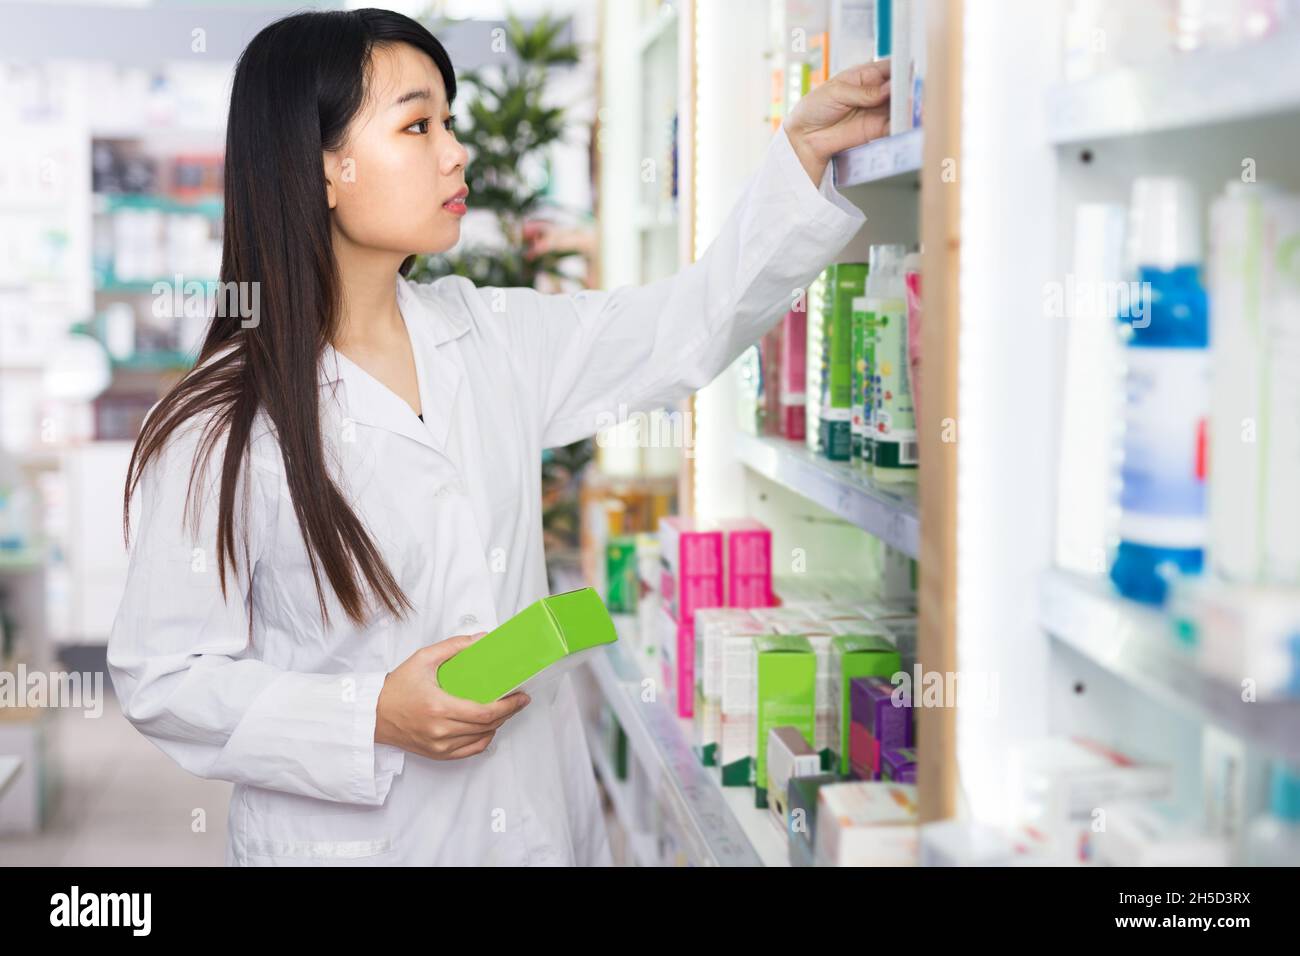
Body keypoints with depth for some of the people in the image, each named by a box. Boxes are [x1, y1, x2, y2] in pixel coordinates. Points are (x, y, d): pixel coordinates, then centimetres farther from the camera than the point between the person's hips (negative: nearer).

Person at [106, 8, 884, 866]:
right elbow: (162, 679, -13)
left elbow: (692, 327, 5)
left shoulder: (491, 338, 0)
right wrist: (377, 718, -23)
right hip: (350, 837, -5)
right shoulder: (222, 430, -16)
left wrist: (805, 148, -2)